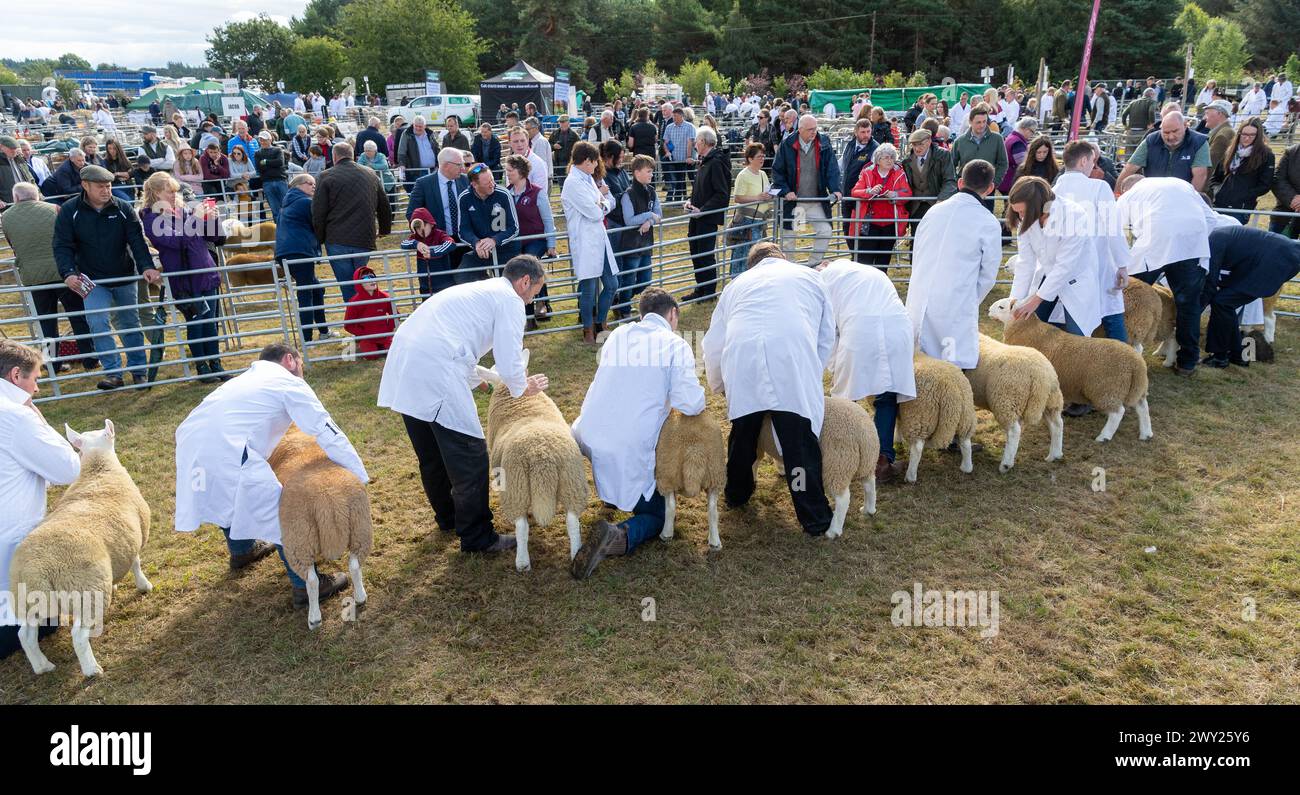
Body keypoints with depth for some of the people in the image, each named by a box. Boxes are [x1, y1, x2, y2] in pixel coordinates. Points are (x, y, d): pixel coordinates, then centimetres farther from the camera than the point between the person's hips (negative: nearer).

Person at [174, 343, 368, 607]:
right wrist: (360, 476, 4)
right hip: (225, 453, -9)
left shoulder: (248, 376, 29)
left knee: (228, 498, 35)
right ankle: (306, 585, 5)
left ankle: (241, 550, 59)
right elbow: (328, 432, 0)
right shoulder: (290, 383, 5)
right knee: (279, 513, -1)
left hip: (189, 443, 9)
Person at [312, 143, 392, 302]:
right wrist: (385, 230, 32)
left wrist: (320, 239, 9)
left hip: (337, 242, -3)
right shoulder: (370, 174, 13)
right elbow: (384, 207, 19)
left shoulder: (326, 177, 0)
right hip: (365, 241, 3)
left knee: (348, 289, 0)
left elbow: (318, 213, -3)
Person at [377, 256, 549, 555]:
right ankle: (477, 537, 8)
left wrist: (482, 378, 42)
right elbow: (509, 360, -2)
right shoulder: (510, 300, 1)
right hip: (435, 375, -10)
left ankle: (448, 517, 40)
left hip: (402, 367, 10)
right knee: (471, 458, -1)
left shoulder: (477, 290, 29)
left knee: (433, 457, 23)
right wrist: (522, 389, 17)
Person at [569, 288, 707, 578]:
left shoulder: (618, 334, 10)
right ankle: (618, 537, -15)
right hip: (631, 452, -5)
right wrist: (699, 396, 7)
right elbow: (690, 404, -15)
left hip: (587, 438, 5)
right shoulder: (676, 345, -5)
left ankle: (611, 493, 39)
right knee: (656, 516, 14)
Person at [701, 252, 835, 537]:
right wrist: (812, 379, 34)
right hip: (793, 358, -2)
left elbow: (713, 342, 32)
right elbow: (826, 337, 25)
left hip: (740, 360, 2)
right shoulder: (810, 276, 29)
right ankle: (815, 518, 13)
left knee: (743, 431, 22)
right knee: (800, 442, 5)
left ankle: (737, 493, 41)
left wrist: (718, 384, 46)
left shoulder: (738, 283, 32)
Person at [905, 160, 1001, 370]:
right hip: (955, 308, -5)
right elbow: (988, 275, 2)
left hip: (918, 302, 5)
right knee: (959, 366, -1)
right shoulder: (989, 224, -4)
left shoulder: (935, 210, 8)